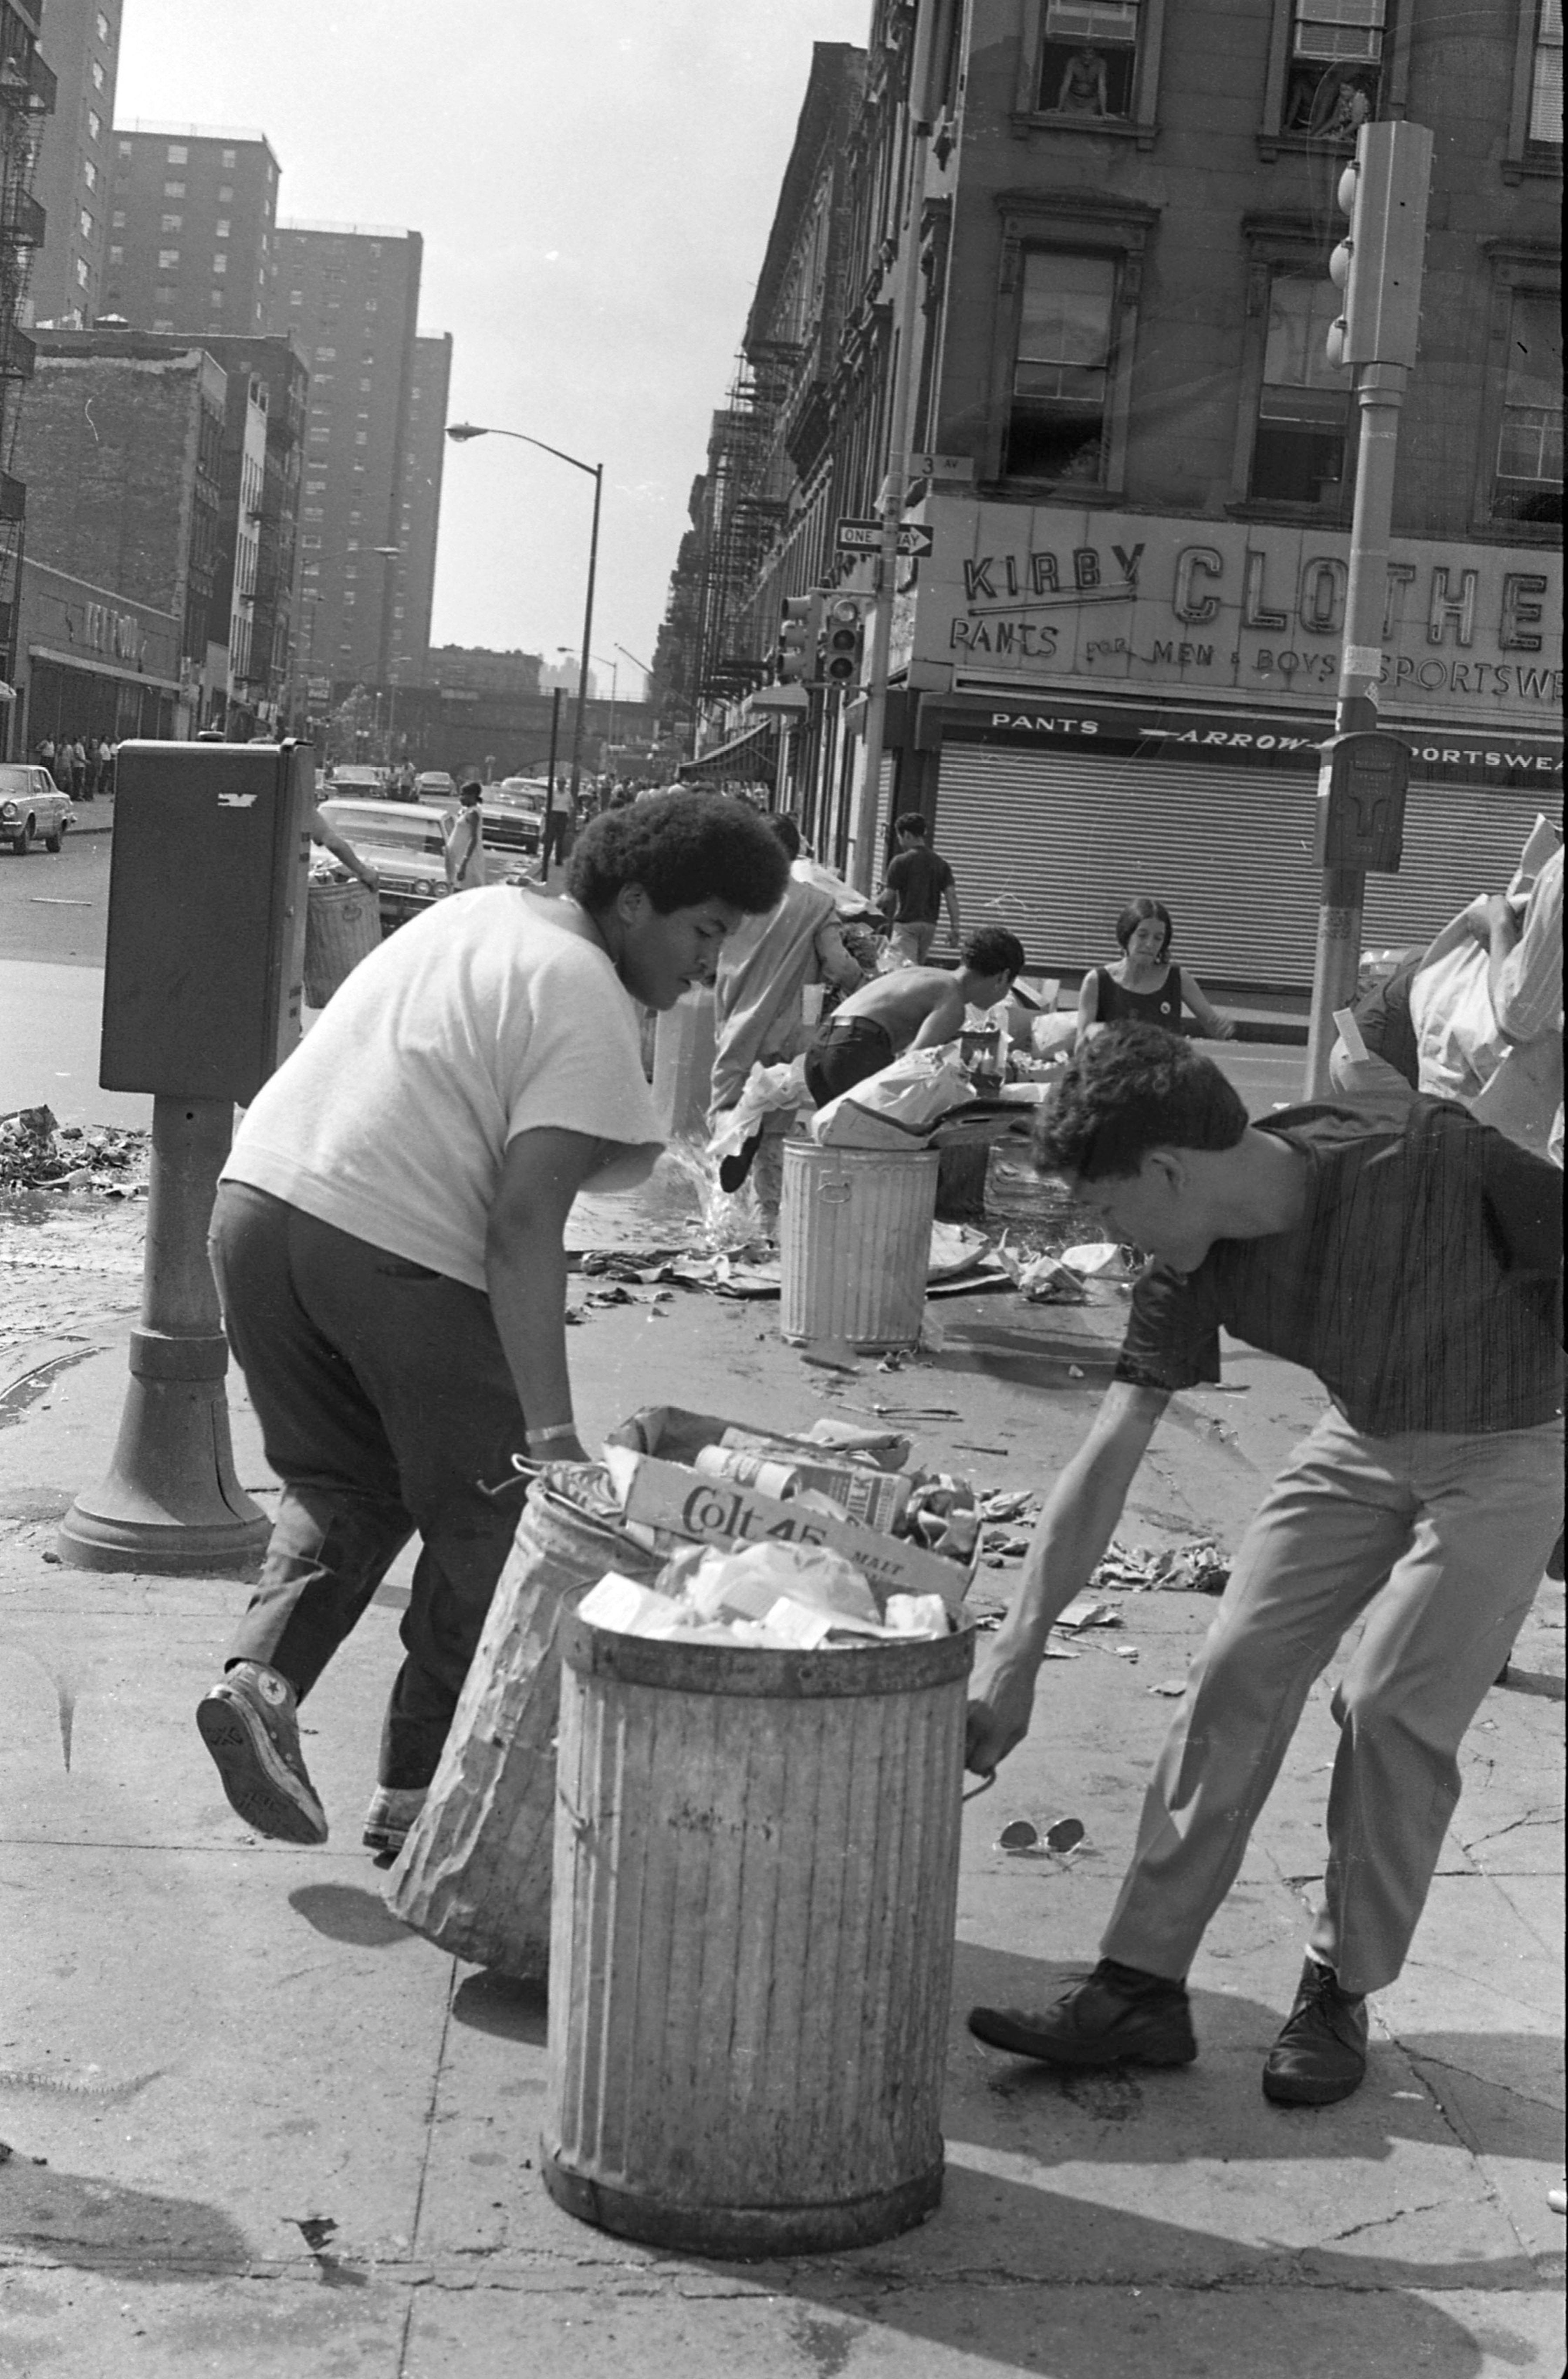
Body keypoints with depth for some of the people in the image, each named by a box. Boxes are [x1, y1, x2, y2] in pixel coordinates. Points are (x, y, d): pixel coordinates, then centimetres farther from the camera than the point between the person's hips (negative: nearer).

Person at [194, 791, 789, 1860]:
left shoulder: (479, 914, 18)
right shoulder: (588, 1005, -9)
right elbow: (523, 1227, -18)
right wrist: (551, 1429, -20)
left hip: (259, 1199, 8)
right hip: (401, 1255, -8)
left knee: (340, 1482, 24)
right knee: (488, 1525, 9)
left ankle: (262, 1676, 3)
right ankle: (419, 1788, 15)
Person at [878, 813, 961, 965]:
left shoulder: (901, 861, -8)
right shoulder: (940, 862, 9)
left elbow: (888, 898, -7)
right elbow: (951, 894, 1)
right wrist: (955, 926, 2)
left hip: (906, 924, -6)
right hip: (930, 924, 6)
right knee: (919, 966, 17)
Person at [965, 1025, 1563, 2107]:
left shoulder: (1431, 1164, -34)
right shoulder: (1195, 1271, -16)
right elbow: (1108, 1459, -11)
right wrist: (1018, 1649, -13)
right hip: (1363, 1440, 5)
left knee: (1391, 1707, -11)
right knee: (1236, 1673, -3)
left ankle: (1342, 1997, 9)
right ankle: (1142, 1987, 4)